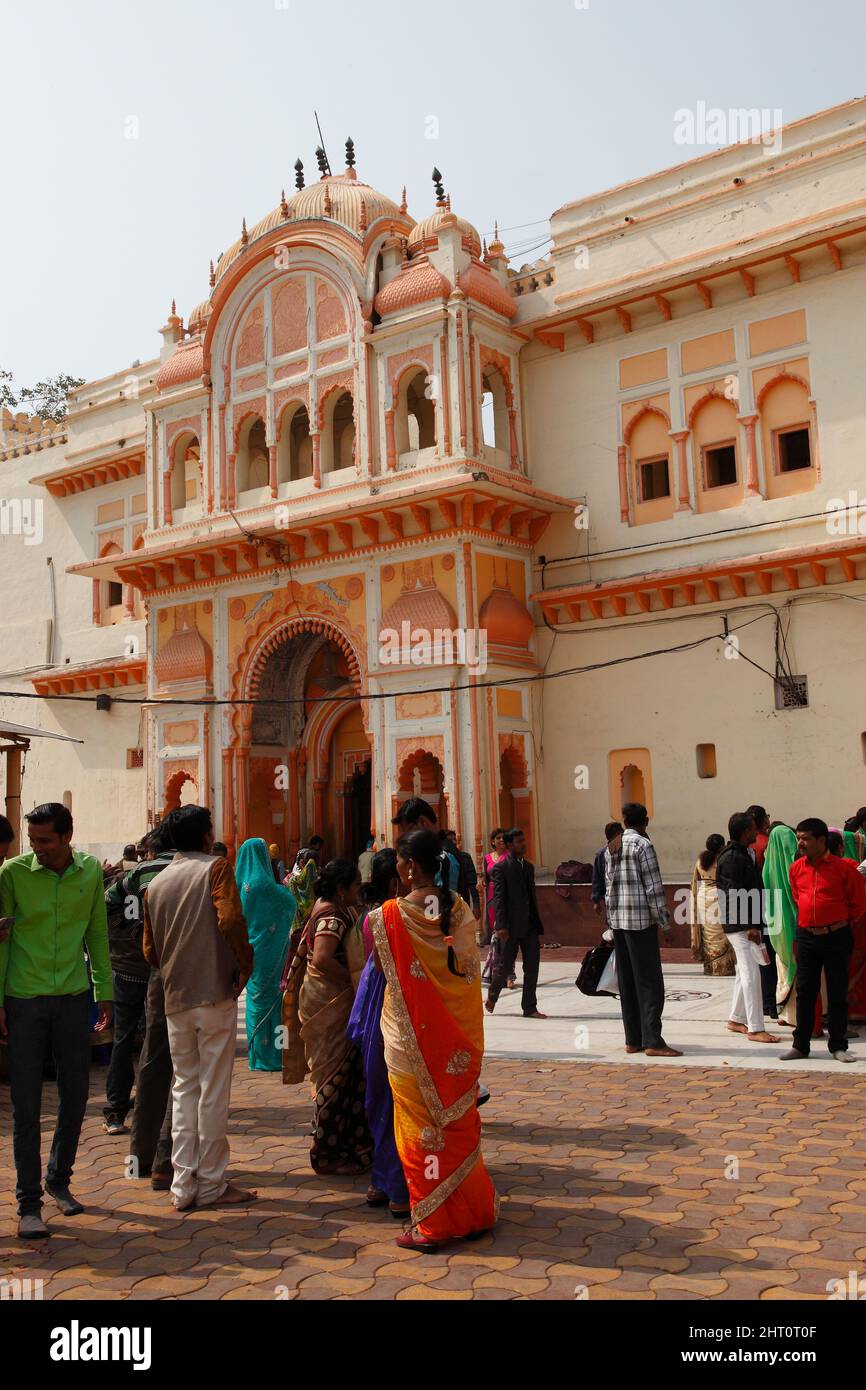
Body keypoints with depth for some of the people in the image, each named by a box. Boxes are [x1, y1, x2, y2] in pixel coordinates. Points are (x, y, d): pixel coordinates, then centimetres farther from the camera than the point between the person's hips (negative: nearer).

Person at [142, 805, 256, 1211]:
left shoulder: (156, 883, 10)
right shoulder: (215, 868, -6)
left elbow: (150, 948, 13)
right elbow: (230, 920, -21)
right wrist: (245, 966, -9)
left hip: (175, 999, 5)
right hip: (215, 994, -5)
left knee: (184, 1088, 13)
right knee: (214, 1090, 2)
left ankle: (183, 1184, 15)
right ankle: (210, 1184, 9)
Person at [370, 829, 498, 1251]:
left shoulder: (389, 915, -15)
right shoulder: (461, 911, -4)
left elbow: (381, 968, 0)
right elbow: (470, 968, 4)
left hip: (411, 1037, -4)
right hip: (457, 1036, 4)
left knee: (421, 1126, 7)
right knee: (460, 1120, 17)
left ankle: (430, 1225, 13)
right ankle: (474, 1212, 27)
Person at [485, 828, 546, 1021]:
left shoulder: (529, 866, 15)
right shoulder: (501, 868, -6)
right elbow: (498, 898, -11)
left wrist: (538, 924, 15)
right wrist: (501, 926, -18)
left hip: (530, 925, 6)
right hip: (512, 926, -6)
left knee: (532, 966, 3)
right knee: (505, 965, 3)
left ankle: (530, 1008, 9)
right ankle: (492, 996, 28)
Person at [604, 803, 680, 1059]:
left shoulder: (611, 848, 13)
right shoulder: (643, 845, -9)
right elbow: (653, 887, -12)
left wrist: (613, 918, 17)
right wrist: (664, 920, -6)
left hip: (617, 920, 7)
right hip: (640, 920, -7)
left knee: (627, 981, 10)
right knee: (649, 981, -4)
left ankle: (632, 1040, 13)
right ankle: (652, 1041, -6)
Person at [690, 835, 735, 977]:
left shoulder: (700, 861, 4)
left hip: (702, 897, 5)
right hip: (718, 897, -5)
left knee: (708, 934, 12)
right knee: (721, 934, 1)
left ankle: (709, 966, 15)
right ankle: (723, 966, 2)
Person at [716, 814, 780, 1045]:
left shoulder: (742, 854, 17)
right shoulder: (731, 858, -16)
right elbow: (735, 895, -21)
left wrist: (755, 924, 19)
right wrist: (751, 926, -22)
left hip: (746, 924, 10)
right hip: (739, 925, -10)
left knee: (745, 972, 16)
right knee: (751, 973, -9)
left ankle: (736, 1020, 25)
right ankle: (755, 1028, -6)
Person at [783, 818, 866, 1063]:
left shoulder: (844, 867, -9)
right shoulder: (796, 868, 3)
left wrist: (839, 924, 6)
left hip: (837, 937, -3)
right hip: (806, 936, 3)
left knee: (838, 994, 5)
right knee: (804, 993, 6)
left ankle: (838, 1047, 15)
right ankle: (801, 1045, 13)